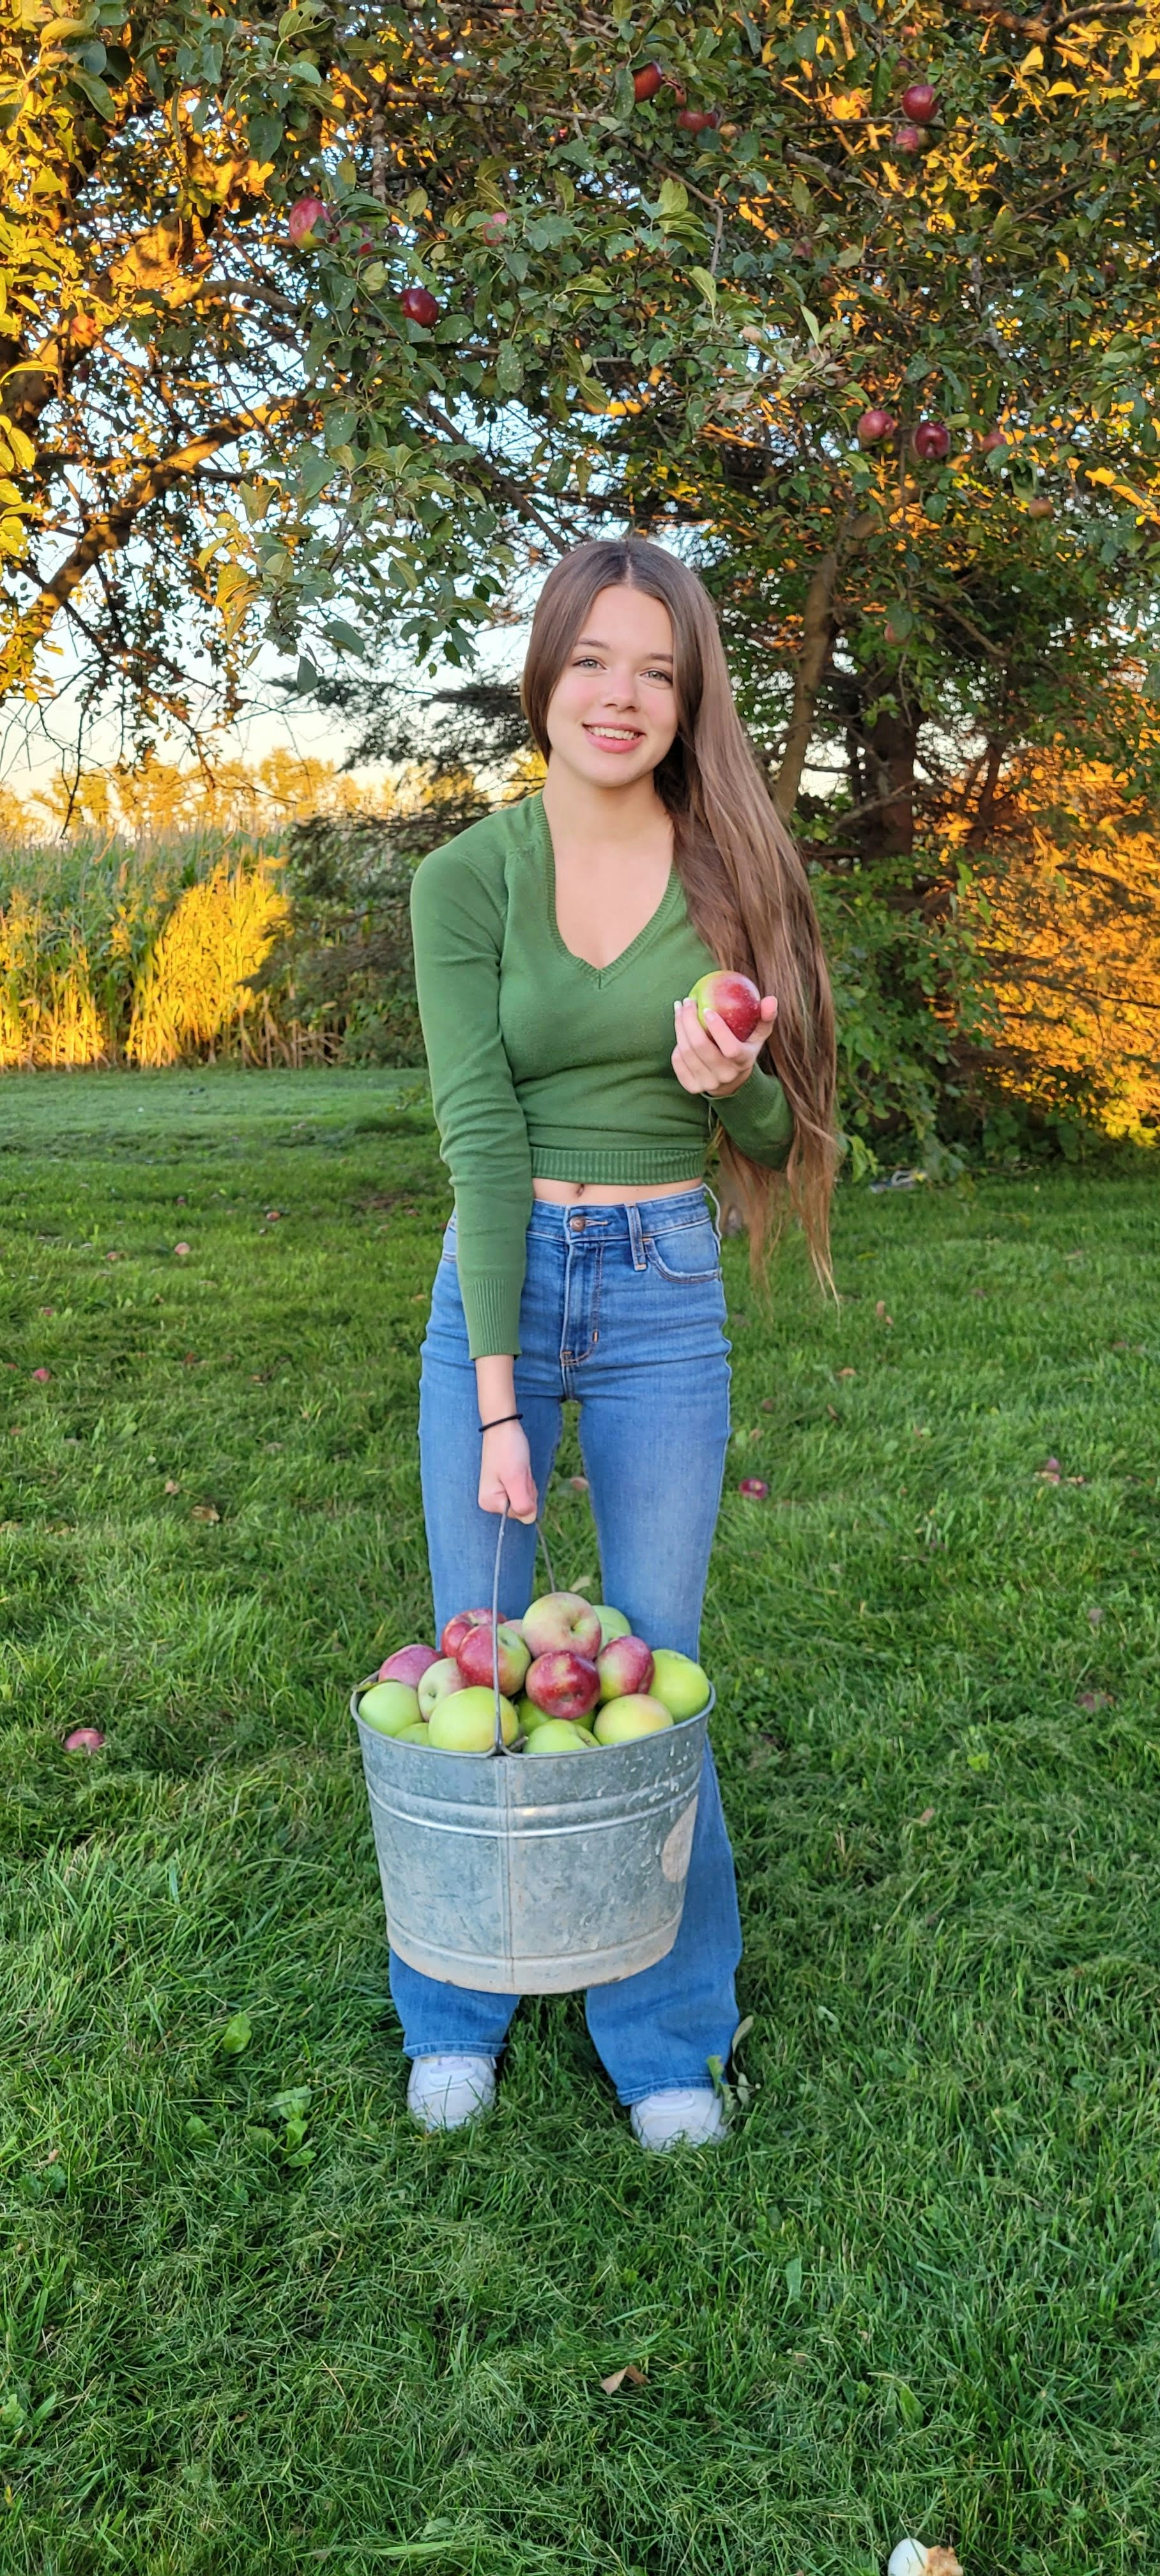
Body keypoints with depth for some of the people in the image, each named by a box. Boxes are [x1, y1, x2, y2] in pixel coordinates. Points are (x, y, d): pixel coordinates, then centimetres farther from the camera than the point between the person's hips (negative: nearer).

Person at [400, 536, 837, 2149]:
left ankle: (668, 2029, 27)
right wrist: (497, 1394, -18)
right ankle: (457, 2012, 31)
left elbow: (773, 1140, 4)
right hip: (495, 1284, 0)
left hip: (667, 1290, 1)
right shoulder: (468, 879, -4)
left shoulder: (733, 872, 0)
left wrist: (730, 1079, -20)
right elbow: (479, 1131, -12)